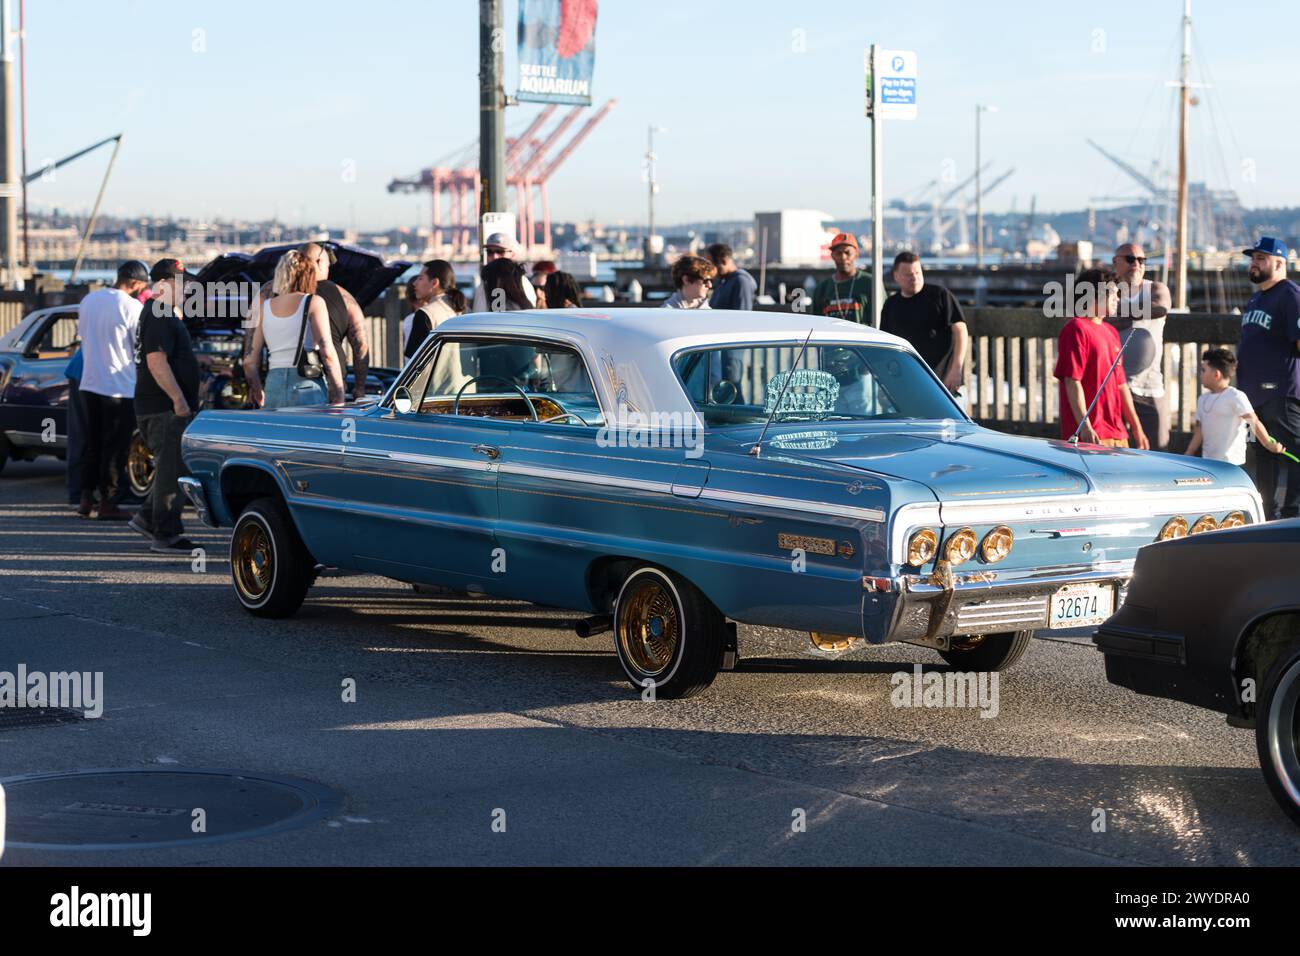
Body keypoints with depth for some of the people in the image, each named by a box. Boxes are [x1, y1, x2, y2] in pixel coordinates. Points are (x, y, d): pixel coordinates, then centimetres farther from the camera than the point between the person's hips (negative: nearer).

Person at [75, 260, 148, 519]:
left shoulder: (89, 300, 7)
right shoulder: (132, 307, -14)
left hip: (89, 383, 7)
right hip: (119, 387, -7)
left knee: (92, 444, 16)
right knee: (115, 448, 0)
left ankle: (86, 498, 15)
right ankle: (107, 503, 2)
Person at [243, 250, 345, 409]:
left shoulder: (265, 307, 12)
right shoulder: (313, 303, 1)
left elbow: (250, 361, 11)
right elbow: (327, 353, -8)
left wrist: (258, 396, 25)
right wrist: (339, 396, -4)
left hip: (273, 385, 4)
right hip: (306, 385, -4)